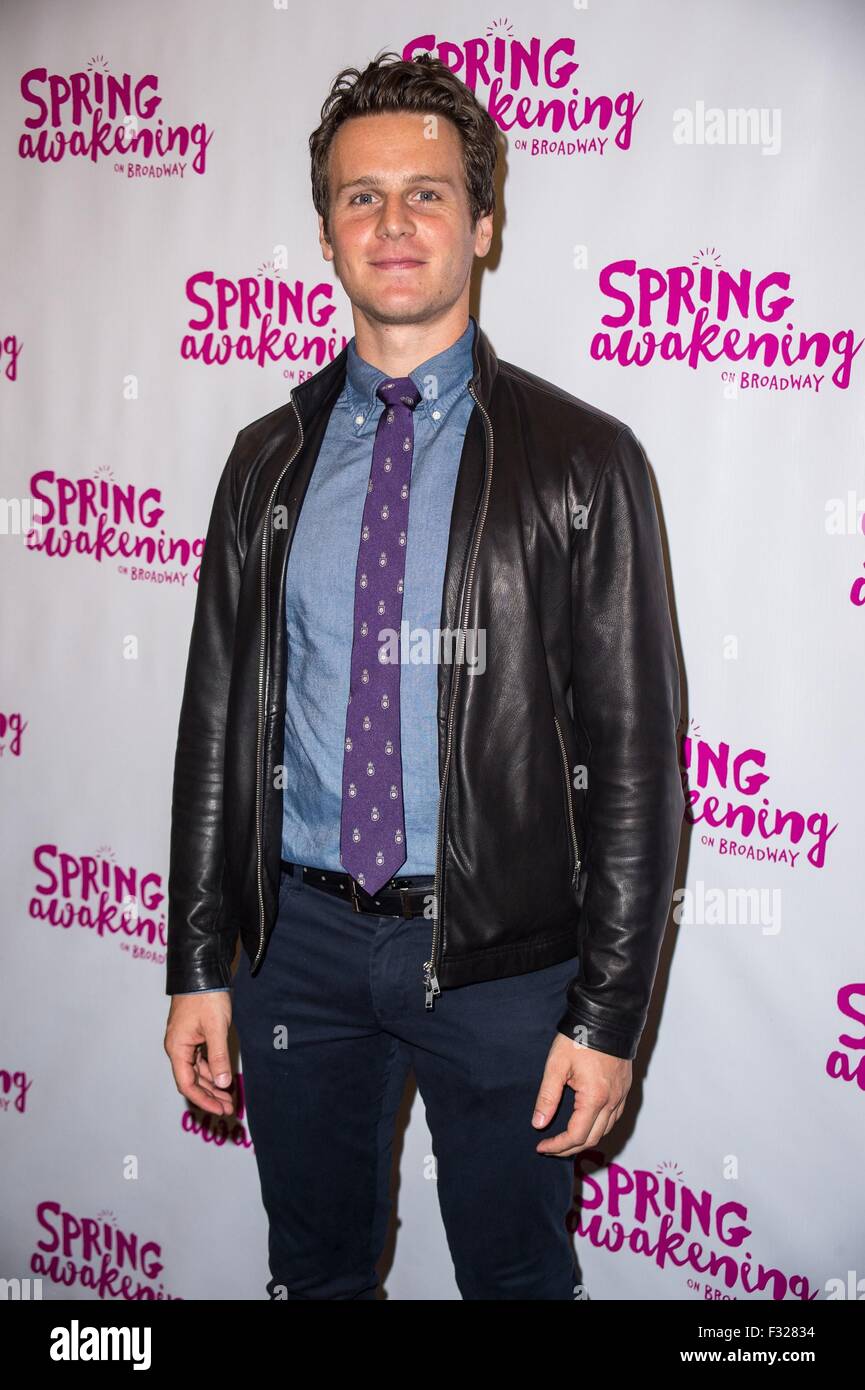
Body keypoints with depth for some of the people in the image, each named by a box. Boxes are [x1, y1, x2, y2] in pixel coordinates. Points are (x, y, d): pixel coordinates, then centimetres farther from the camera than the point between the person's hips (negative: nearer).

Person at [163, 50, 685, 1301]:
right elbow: (217, 718, 6)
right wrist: (199, 965, 5)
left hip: (500, 956, -3)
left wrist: (609, 1011, -10)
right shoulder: (269, 461, 4)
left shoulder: (582, 461, -7)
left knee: (515, 1270, 17)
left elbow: (636, 748, -8)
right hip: (300, 932, 3)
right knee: (316, 1268, 21)